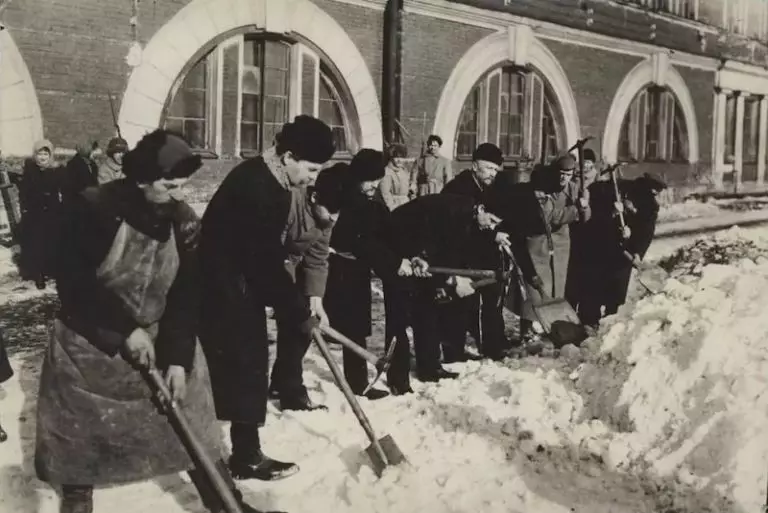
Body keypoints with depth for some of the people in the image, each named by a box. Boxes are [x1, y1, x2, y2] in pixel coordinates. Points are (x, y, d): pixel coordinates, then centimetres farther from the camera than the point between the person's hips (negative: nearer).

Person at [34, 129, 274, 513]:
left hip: (160, 337, 3)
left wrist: (178, 358, -16)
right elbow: (73, 286, -19)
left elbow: (186, 296, -9)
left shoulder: (184, 221, -9)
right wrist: (124, 331, -21)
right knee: (80, 435, 11)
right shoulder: (94, 210, -21)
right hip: (90, 341, -3)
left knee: (192, 425, 7)